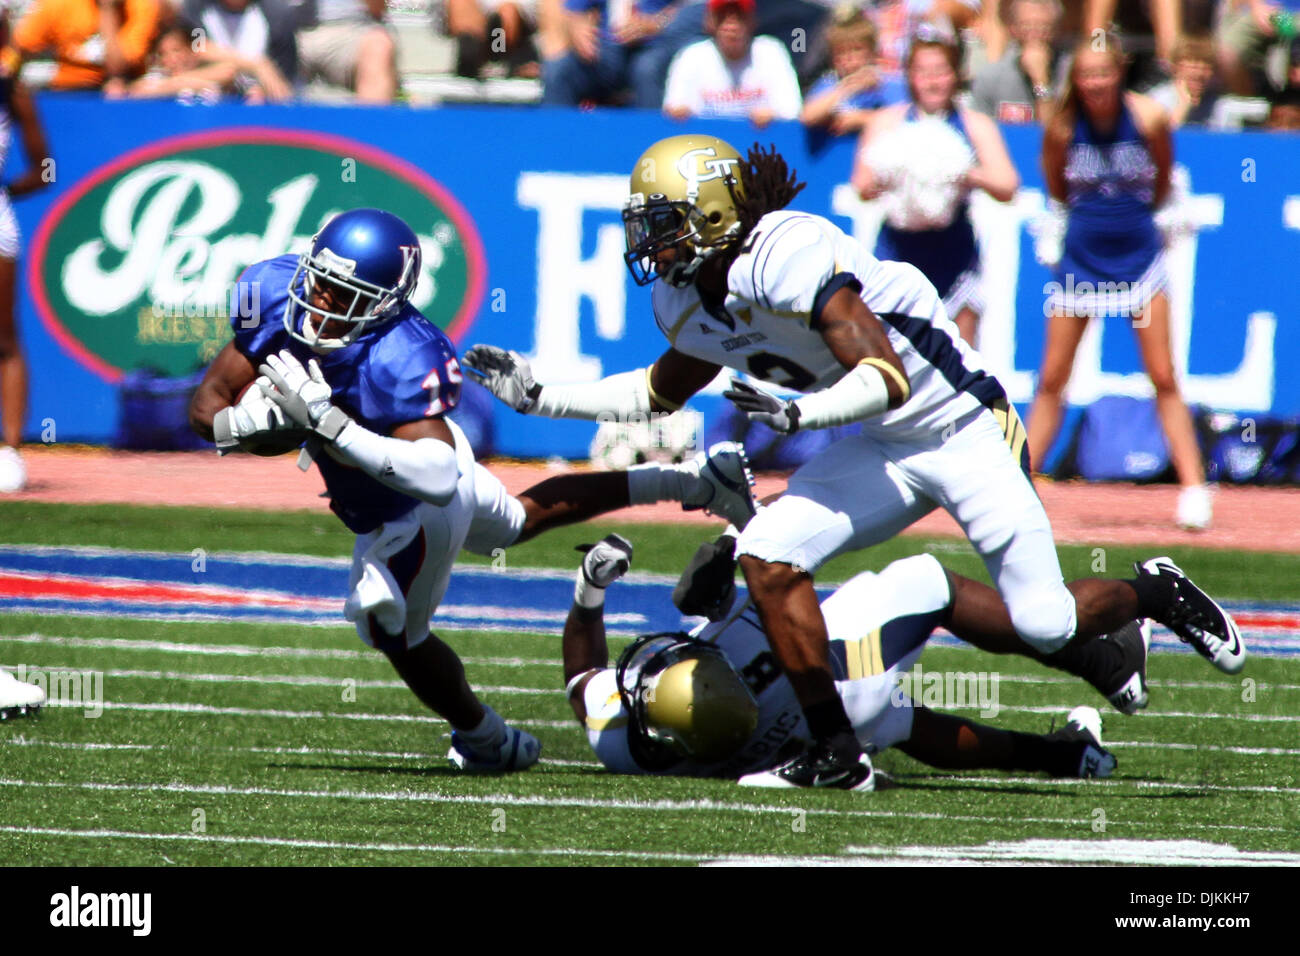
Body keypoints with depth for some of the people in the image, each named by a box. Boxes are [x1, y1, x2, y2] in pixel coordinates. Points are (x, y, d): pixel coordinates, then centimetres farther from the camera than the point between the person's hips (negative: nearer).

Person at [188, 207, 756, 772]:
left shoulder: (399, 359, -44)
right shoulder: (273, 294, -25)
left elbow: (436, 478, -53)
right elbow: (207, 405, -16)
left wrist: (323, 419, -55)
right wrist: (250, 422, -39)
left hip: (408, 515, -7)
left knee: (396, 635, 21)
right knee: (519, 518, 35)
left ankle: (489, 743, 48)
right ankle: (685, 481, 45)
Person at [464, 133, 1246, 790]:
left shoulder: (787, 257, -28)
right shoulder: (689, 303, 0)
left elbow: (887, 379, -29)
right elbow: (663, 392, 19)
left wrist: (798, 413, -43)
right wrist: (539, 396, 13)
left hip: (967, 427, -8)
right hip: (886, 453, 8)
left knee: (1046, 626, -8)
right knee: (768, 556, -13)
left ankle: (1153, 594, 26)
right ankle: (836, 753, -5)